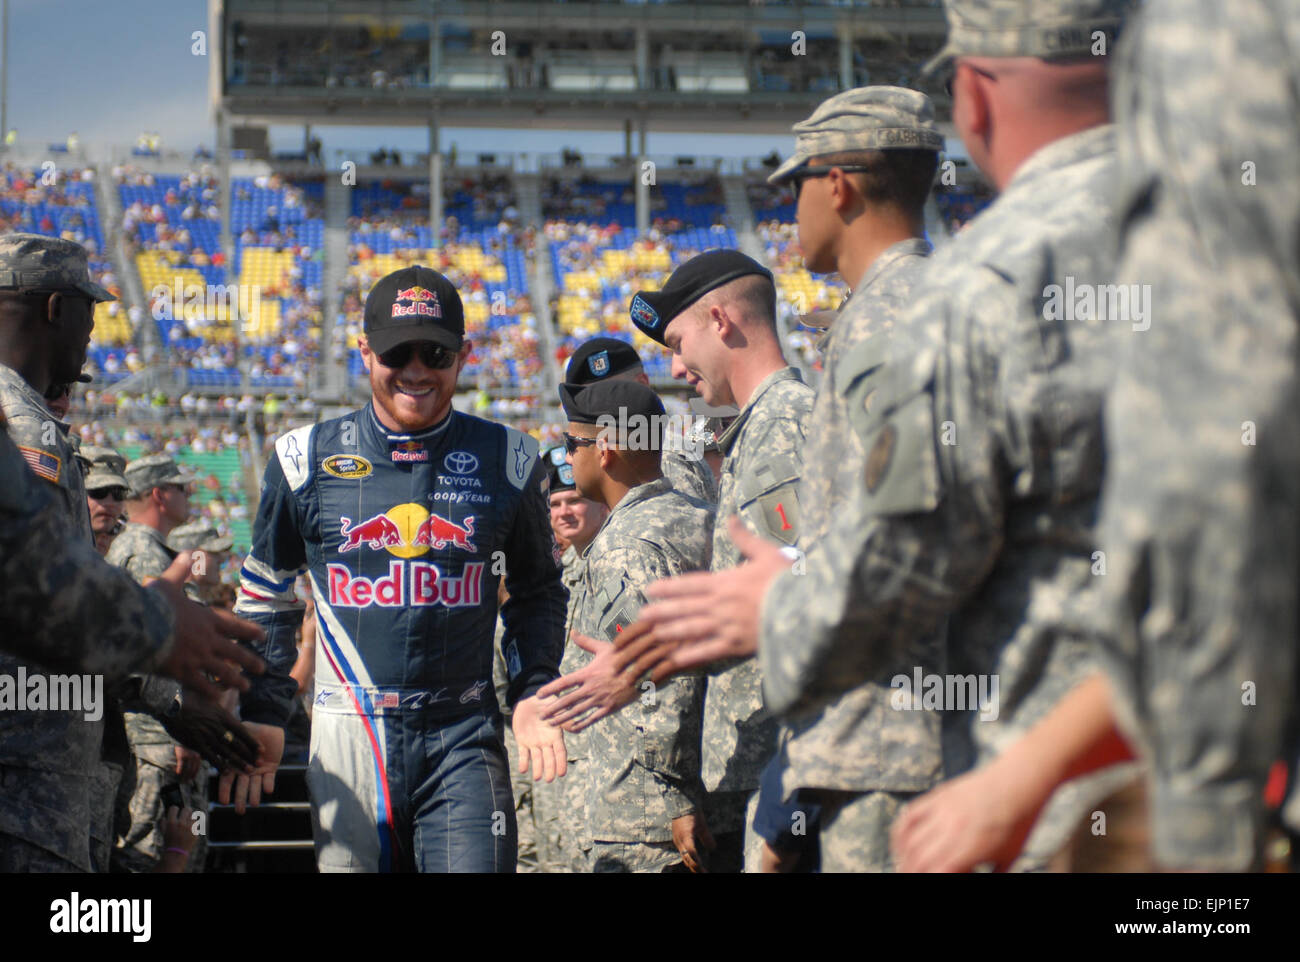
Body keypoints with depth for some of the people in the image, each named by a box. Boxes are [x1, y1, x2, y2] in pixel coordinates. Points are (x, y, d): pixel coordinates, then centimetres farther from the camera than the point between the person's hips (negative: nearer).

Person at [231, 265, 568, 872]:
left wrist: (533, 689, 5)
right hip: (349, 733, 0)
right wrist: (261, 712, 9)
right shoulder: (307, 458, 3)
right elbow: (265, 594, 14)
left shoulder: (507, 463, 5)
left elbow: (536, 590, 18)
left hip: (464, 738, 0)